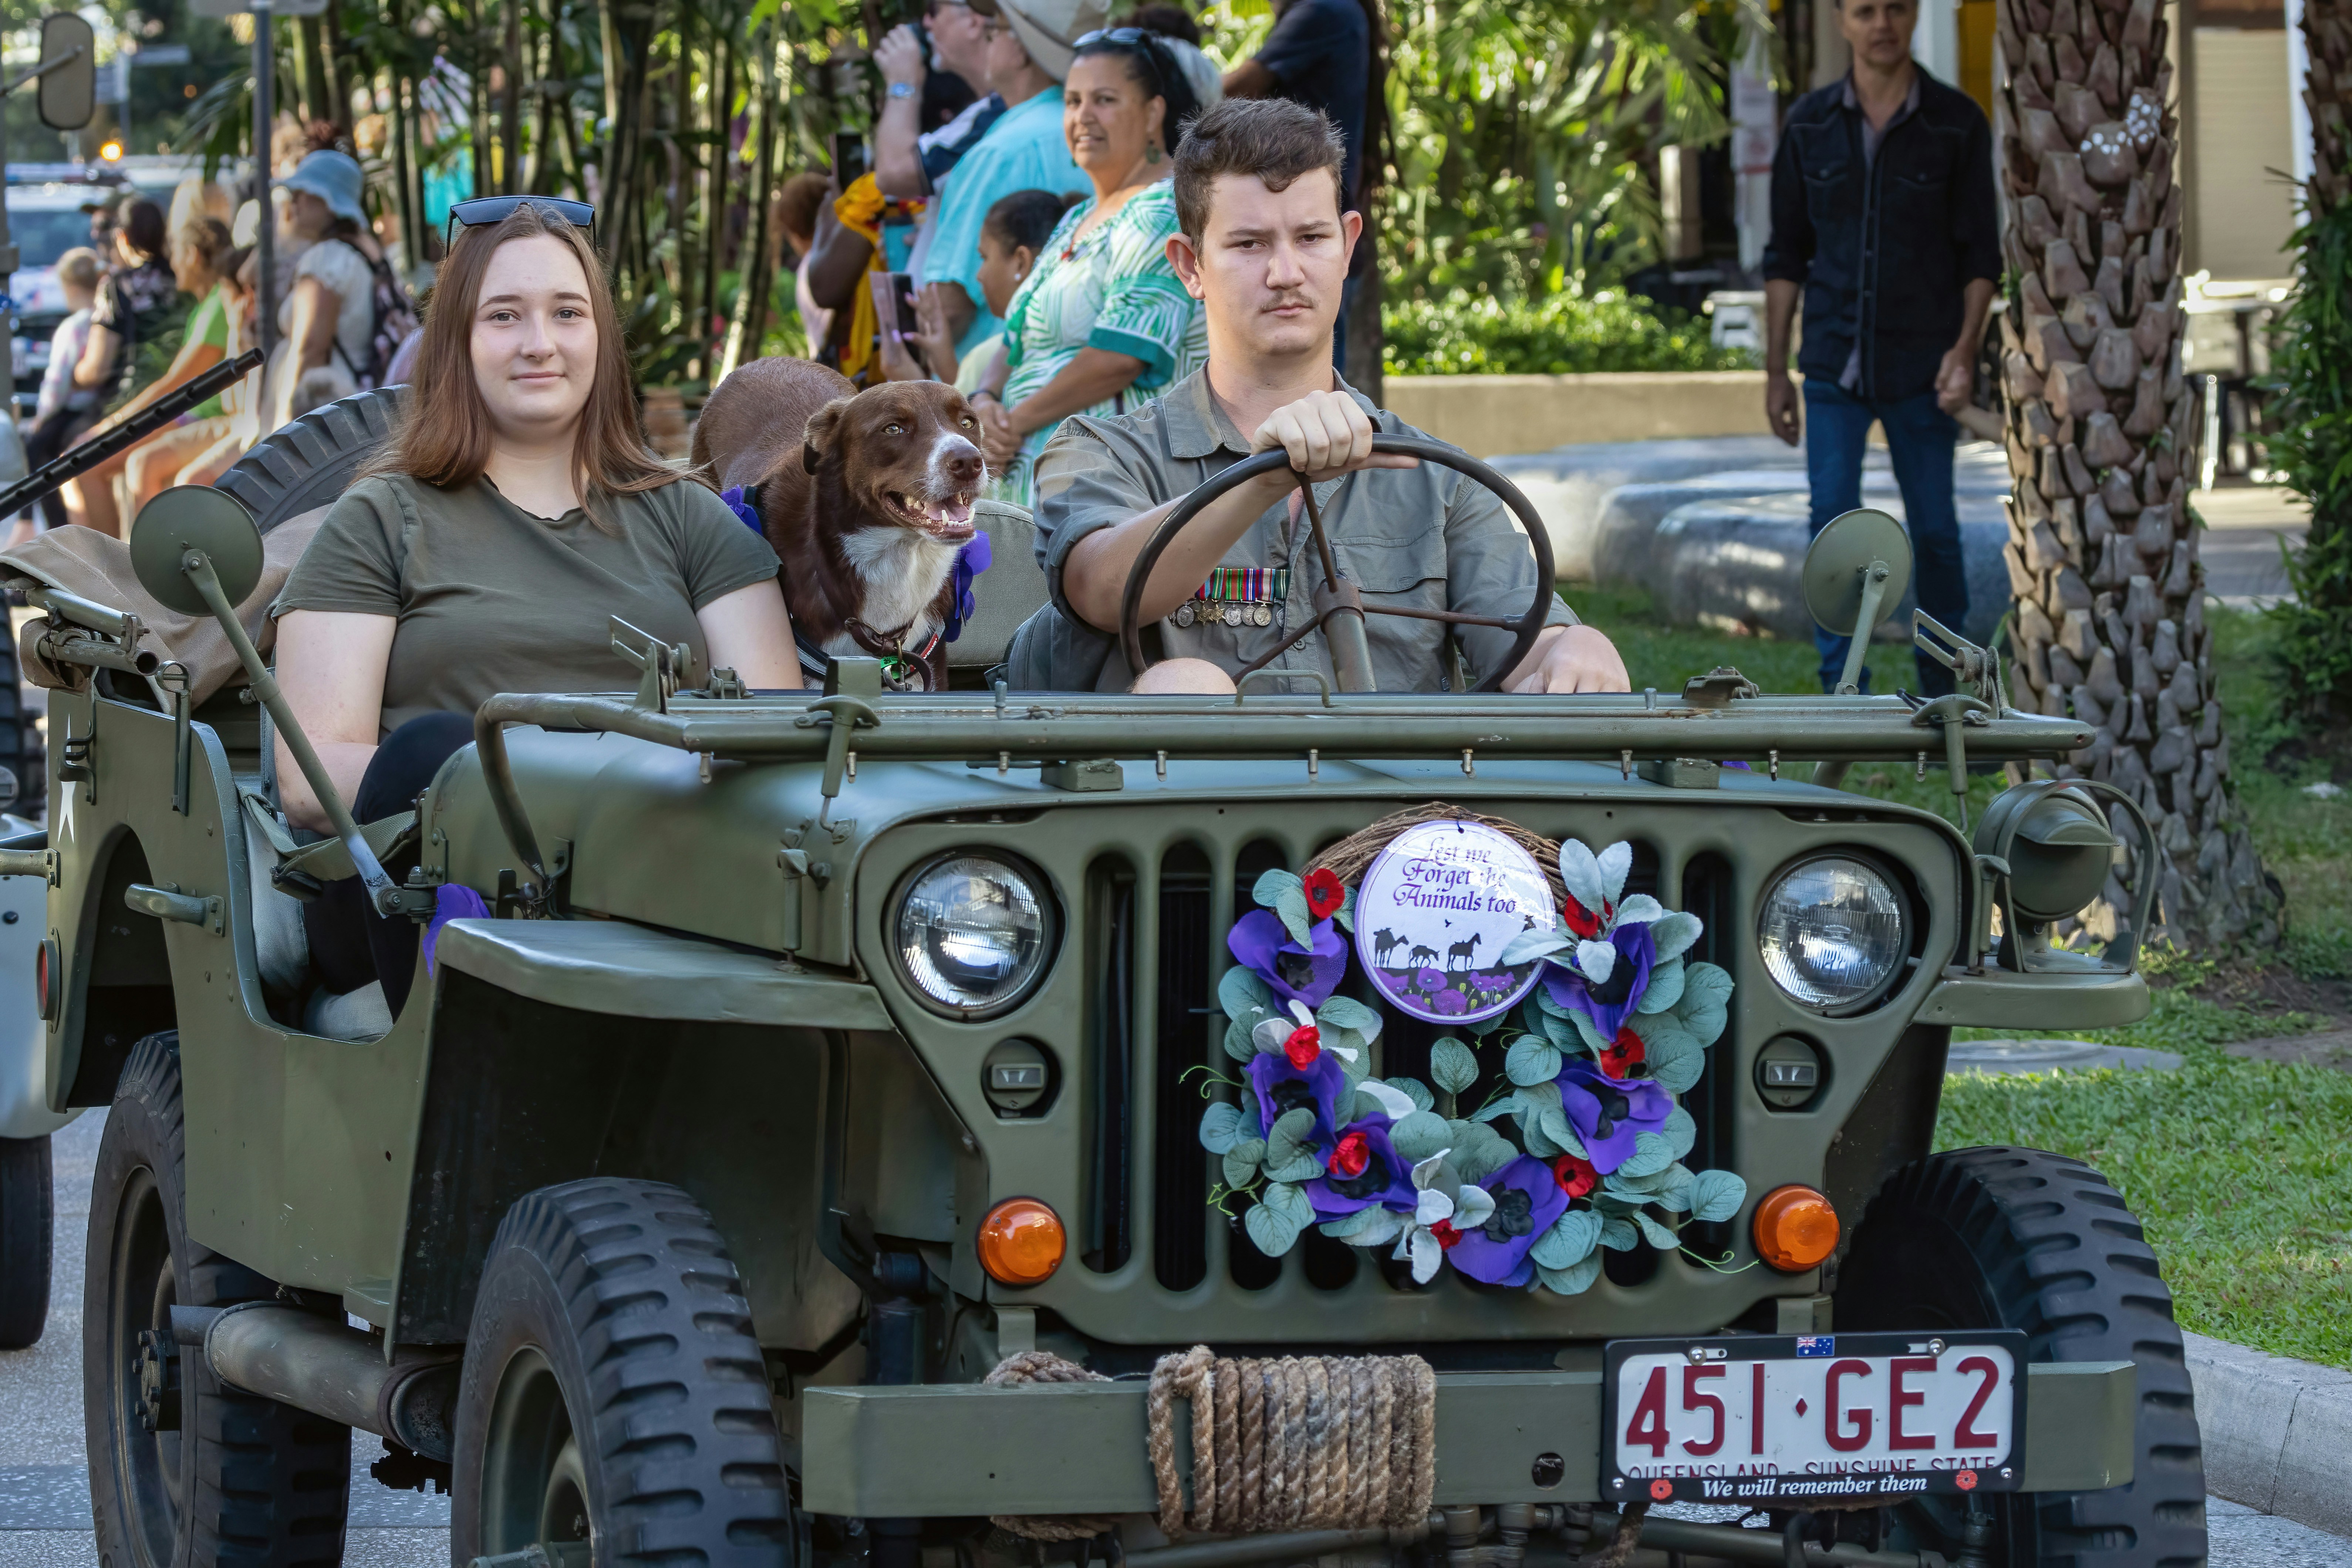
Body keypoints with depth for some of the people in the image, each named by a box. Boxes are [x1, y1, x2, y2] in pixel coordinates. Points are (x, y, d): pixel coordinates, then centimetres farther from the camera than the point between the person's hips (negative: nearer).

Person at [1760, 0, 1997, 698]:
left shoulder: (1957, 124, -2)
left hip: (1921, 366, -1)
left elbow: (1980, 254, 0)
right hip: (1834, 364, 1)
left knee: (1933, 533, 4)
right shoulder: (1810, 123, 3)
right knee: (1833, 524, -10)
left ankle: (1941, 688, 21)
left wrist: (1965, 350, -13)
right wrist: (1775, 372, 5)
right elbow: (1787, 254, 8)